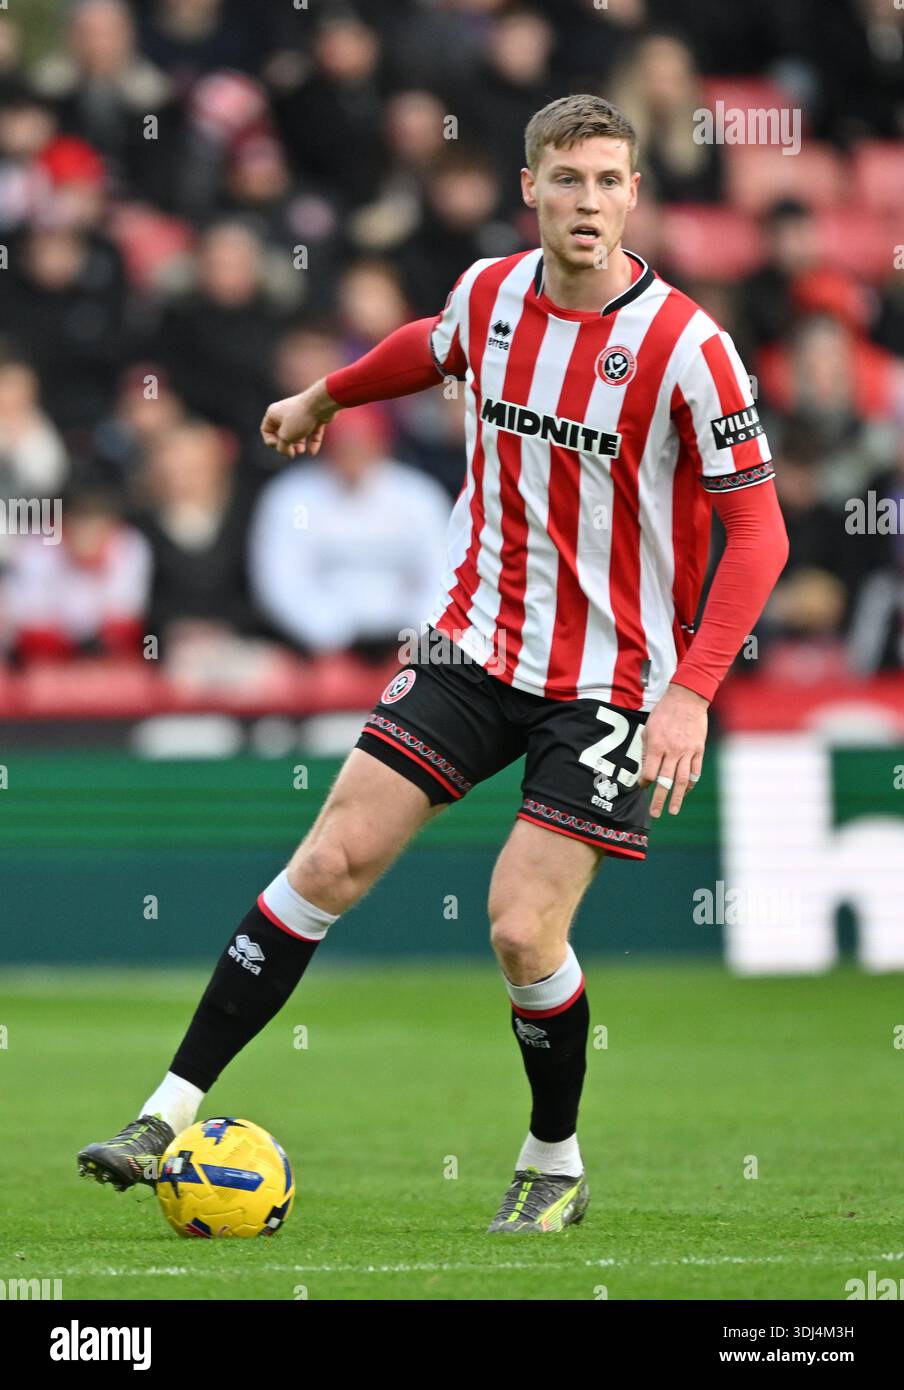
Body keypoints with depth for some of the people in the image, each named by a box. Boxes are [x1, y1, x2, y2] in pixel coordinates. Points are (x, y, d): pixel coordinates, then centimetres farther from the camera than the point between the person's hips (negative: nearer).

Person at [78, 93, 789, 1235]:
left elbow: (758, 533, -14)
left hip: (613, 683, -4)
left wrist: (692, 692, -22)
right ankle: (171, 1111, -3)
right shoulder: (489, 295, -2)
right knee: (332, 859, -6)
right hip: (475, 641, 4)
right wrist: (324, 399, 40)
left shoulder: (686, 349, -17)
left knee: (522, 929, -12)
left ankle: (556, 1167, 14)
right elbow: (430, 349, 25)